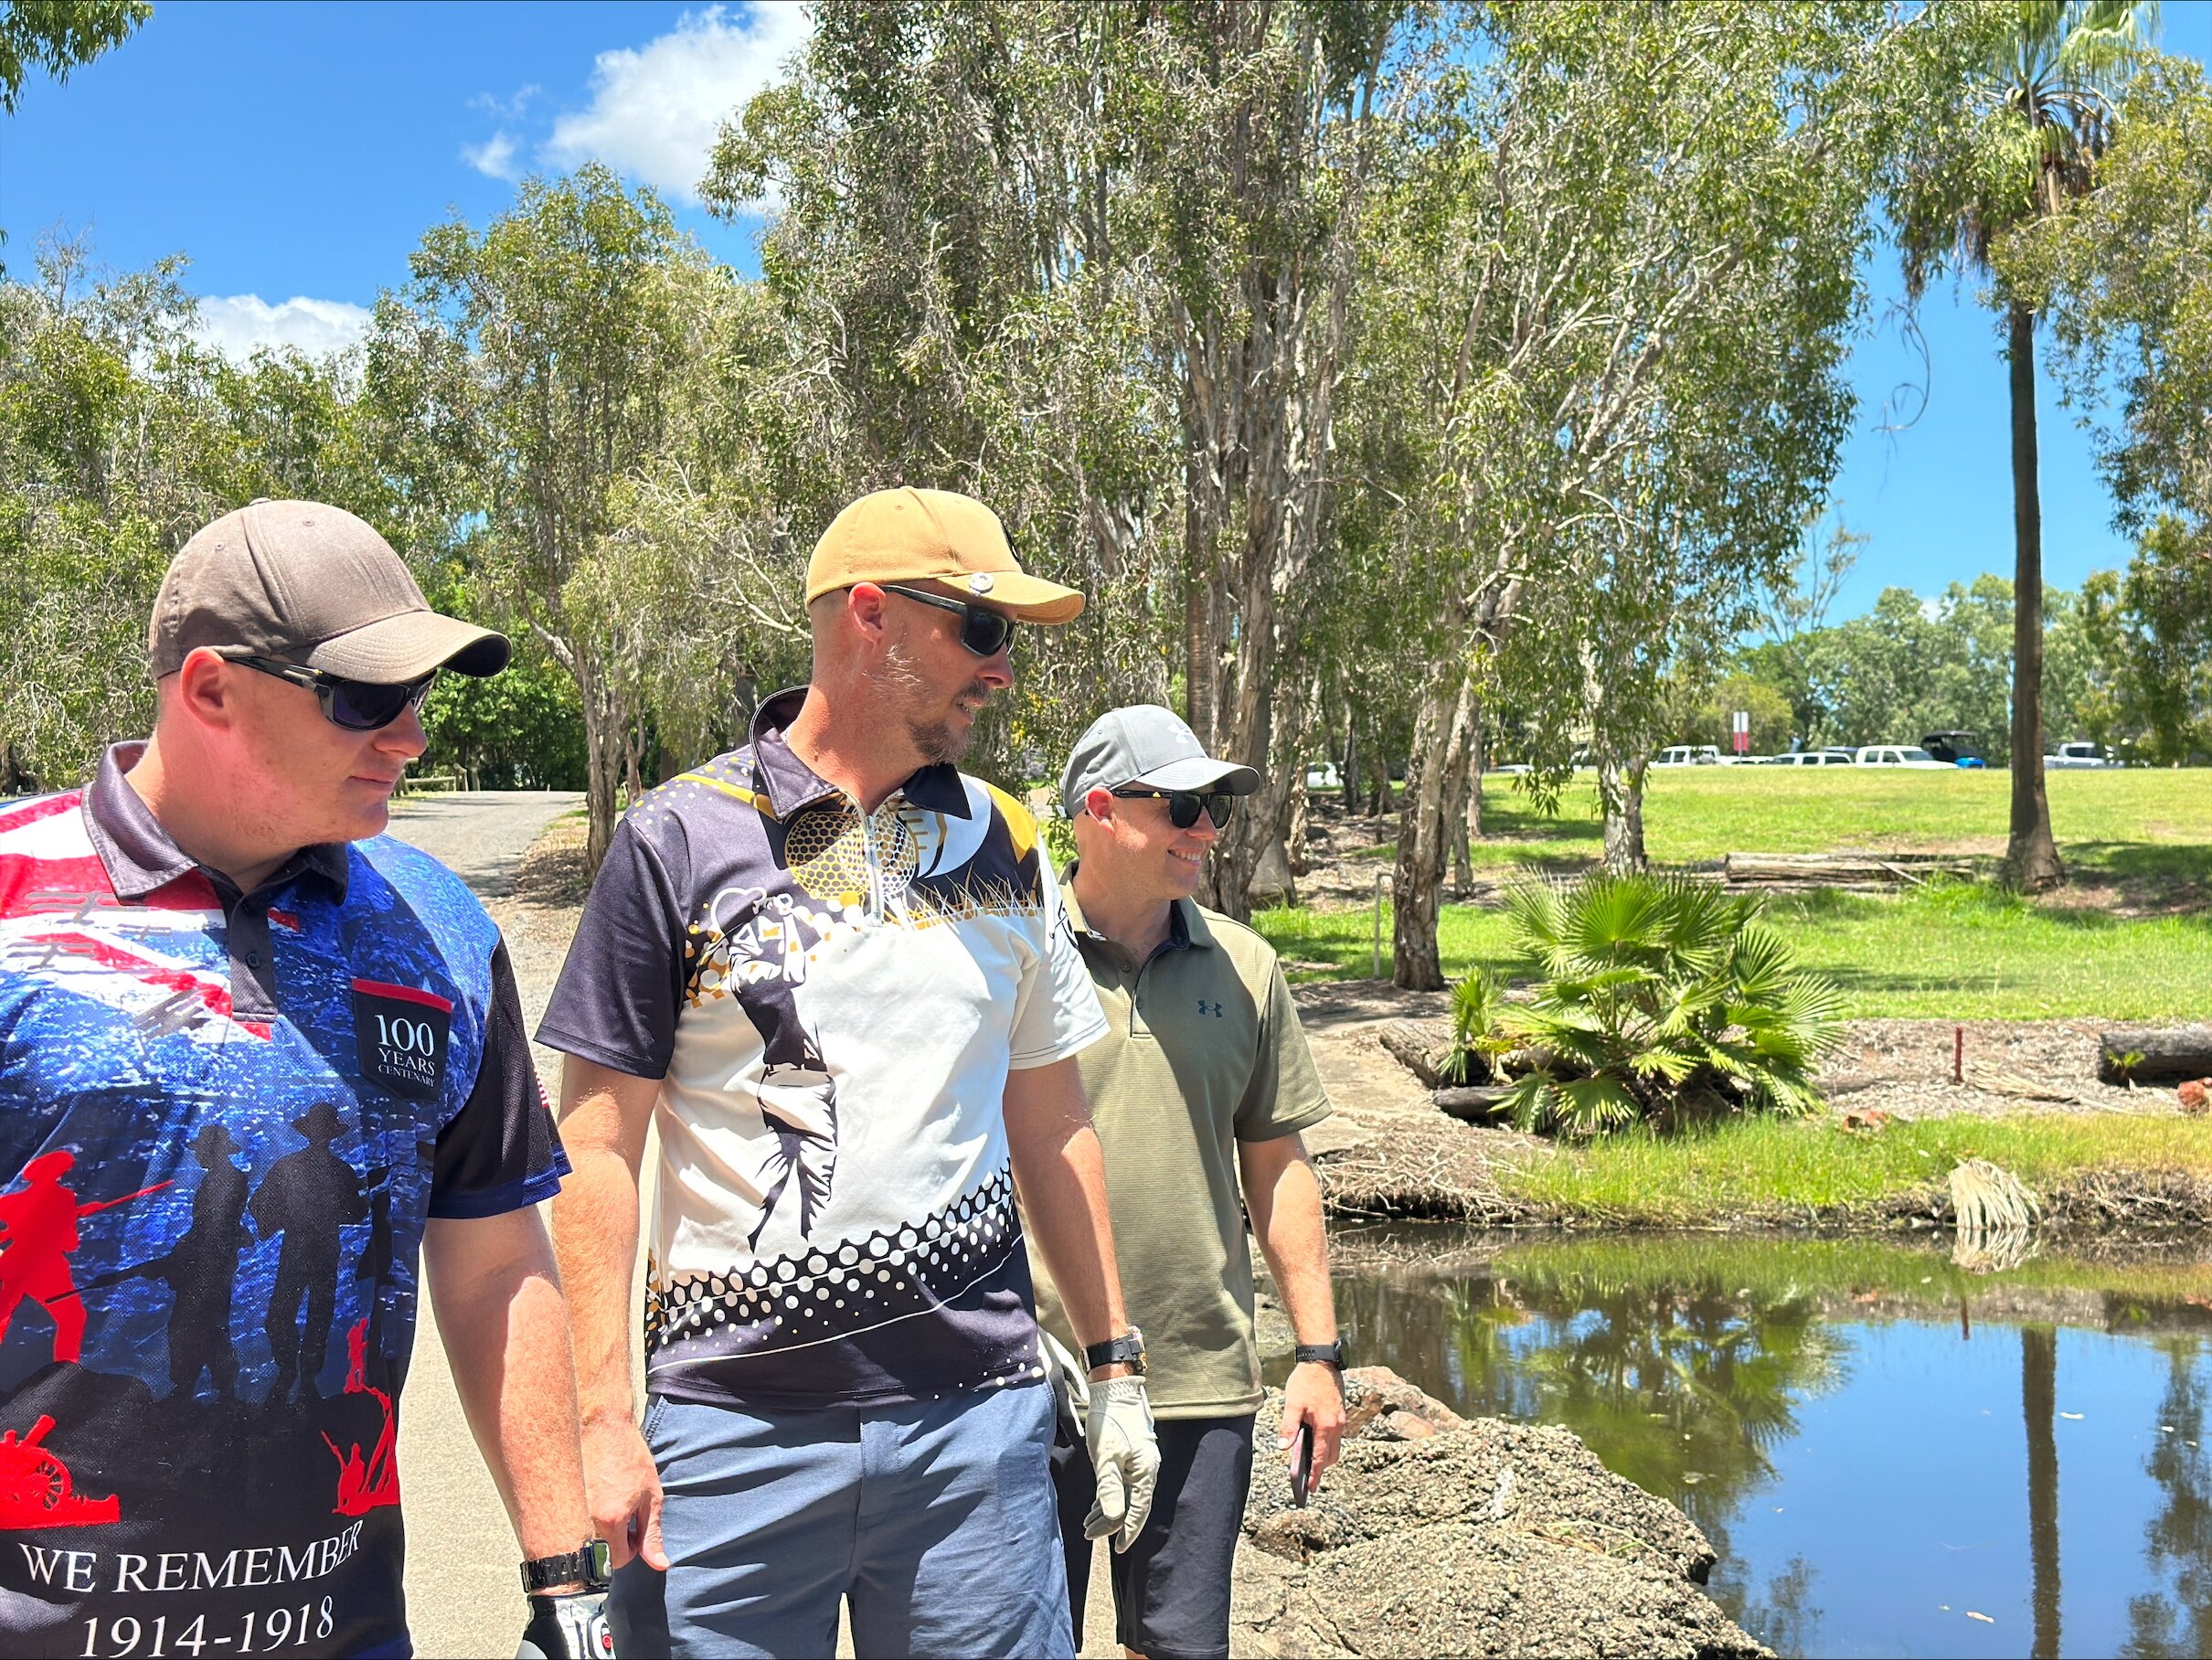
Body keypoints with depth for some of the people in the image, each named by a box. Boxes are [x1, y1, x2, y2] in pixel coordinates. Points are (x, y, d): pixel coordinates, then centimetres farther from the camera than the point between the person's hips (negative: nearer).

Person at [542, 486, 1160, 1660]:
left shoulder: (1005, 847, 8)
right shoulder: (681, 840, -4)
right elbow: (600, 1147, -4)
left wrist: (1114, 1365, 13)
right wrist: (604, 1421, -8)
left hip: (978, 1418, 3)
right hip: (739, 1430, -3)